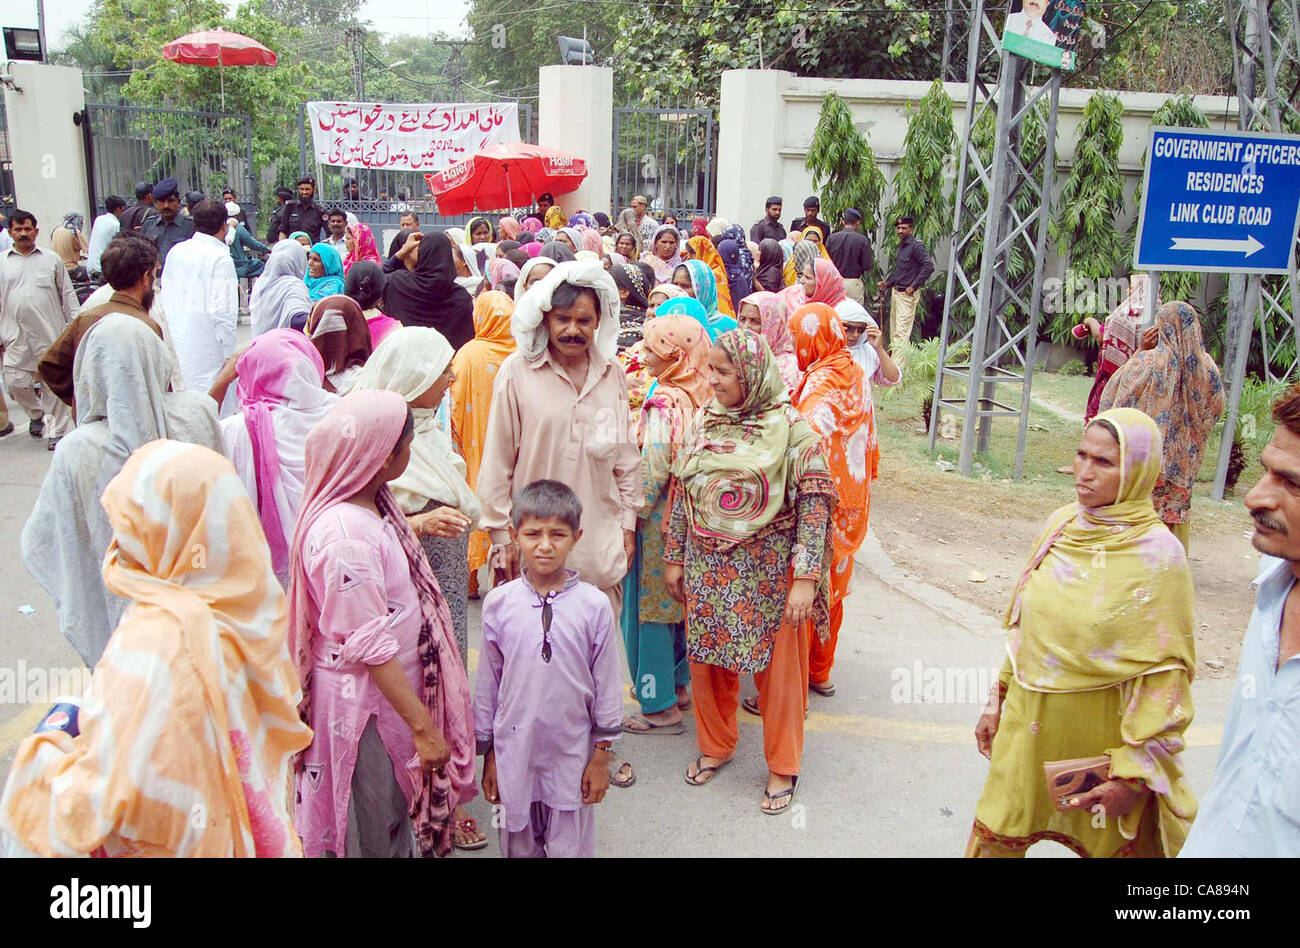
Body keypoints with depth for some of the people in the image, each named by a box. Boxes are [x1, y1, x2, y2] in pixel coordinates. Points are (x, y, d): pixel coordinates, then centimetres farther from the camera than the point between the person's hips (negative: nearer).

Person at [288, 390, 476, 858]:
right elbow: (371, 648, -27)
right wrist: (423, 727, -23)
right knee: (373, 835, 12)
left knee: (398, 805, 25)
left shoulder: (373, 500, -2)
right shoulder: (345, 535, -31)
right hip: (365, 700, -9)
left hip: (396, 682, 9)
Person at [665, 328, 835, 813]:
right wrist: (674, 558, 9)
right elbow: (681, 494, 9)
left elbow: (813, 507, -13)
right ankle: (715, 745, 37)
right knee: (707, 660, 14)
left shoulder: (790, 428, -12)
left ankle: (783, 765, 26)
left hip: (767, 571, -4)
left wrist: (805, 578, -18)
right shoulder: (701, 422, 3)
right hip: (706, 569, 4)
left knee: (777, 667, 7)